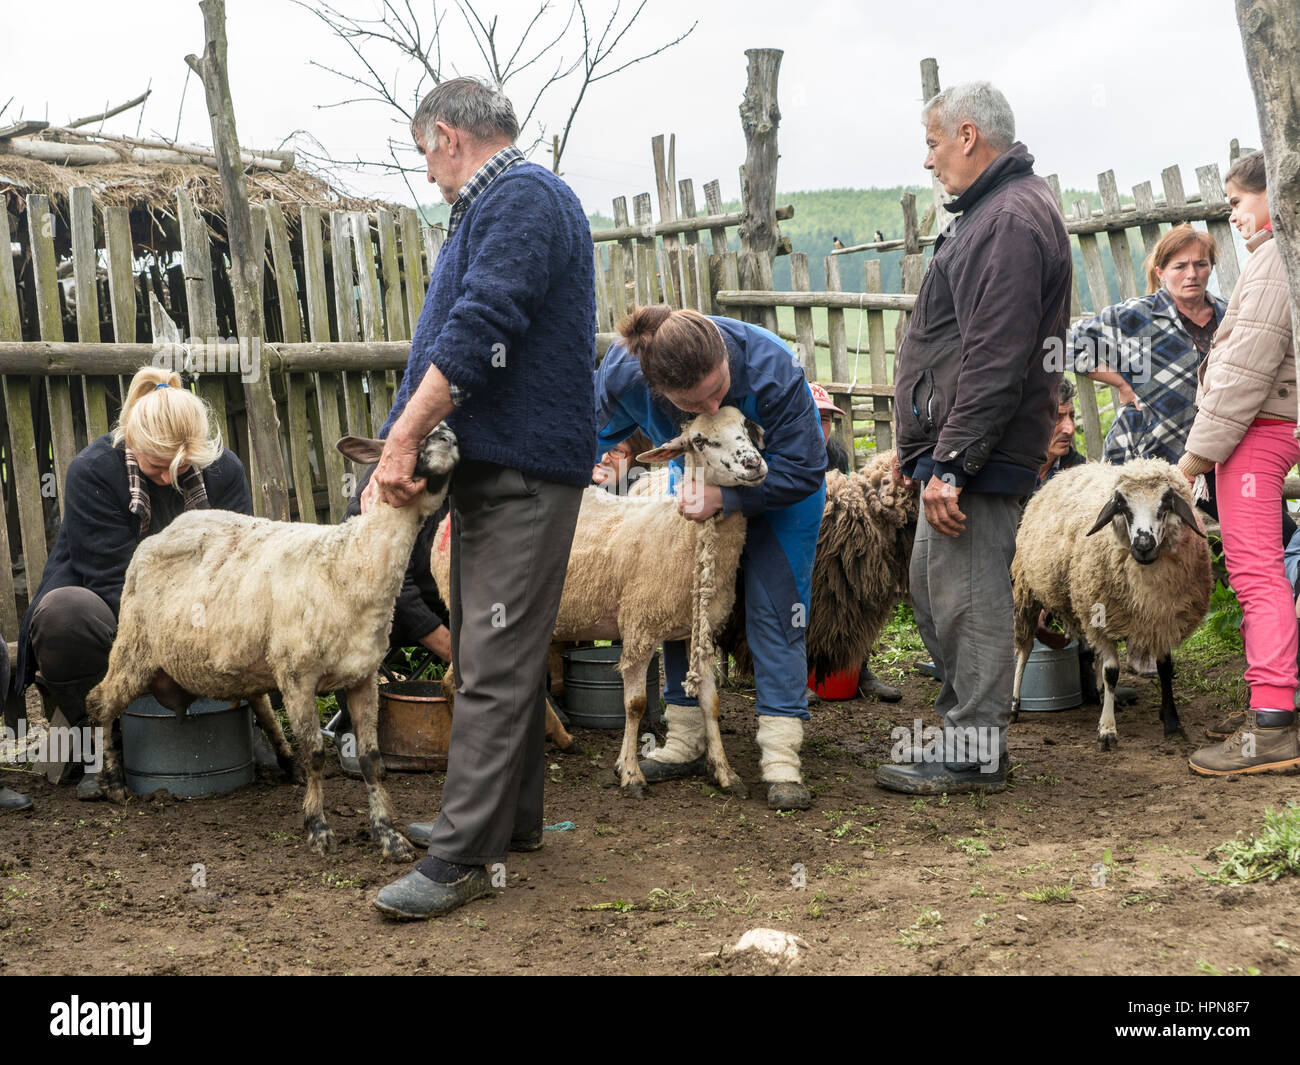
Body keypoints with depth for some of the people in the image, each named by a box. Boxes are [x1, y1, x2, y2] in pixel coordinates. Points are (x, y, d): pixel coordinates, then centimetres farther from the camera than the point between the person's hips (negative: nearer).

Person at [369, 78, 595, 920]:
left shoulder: (526, 200, -11)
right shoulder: (489, 210, 22)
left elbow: (479, 332, -23)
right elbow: (448, 337, 20)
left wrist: (404, 438, -21)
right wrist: (400, 448, 12)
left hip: (523, 472, -10)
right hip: (490, 469, 10)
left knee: (496, 665, -10)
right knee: (496, 652, 16)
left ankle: (461, 858, -9)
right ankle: (511, 818, 27)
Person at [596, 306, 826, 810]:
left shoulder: (770, 368, -41)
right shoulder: (622, 372, -32)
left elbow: (803, 470, -30)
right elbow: (593, 438, -8)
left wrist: (724, 498, -39)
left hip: (779, 479, -3)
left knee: (773, 607, -9)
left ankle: (781, 756, -8)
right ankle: (685, 741, 14)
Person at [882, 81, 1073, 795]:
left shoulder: (1013, 219, -16)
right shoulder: (993, 211, 19)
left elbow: (995, 361, -24)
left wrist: (951, 462, -25)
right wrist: (922, 444, 24)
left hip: (977, 456, -11)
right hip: (954, 448, 11)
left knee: (967, 600, -5)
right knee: (933, 592, 17)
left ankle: (974, 755, 4)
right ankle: (964, 728, 27)